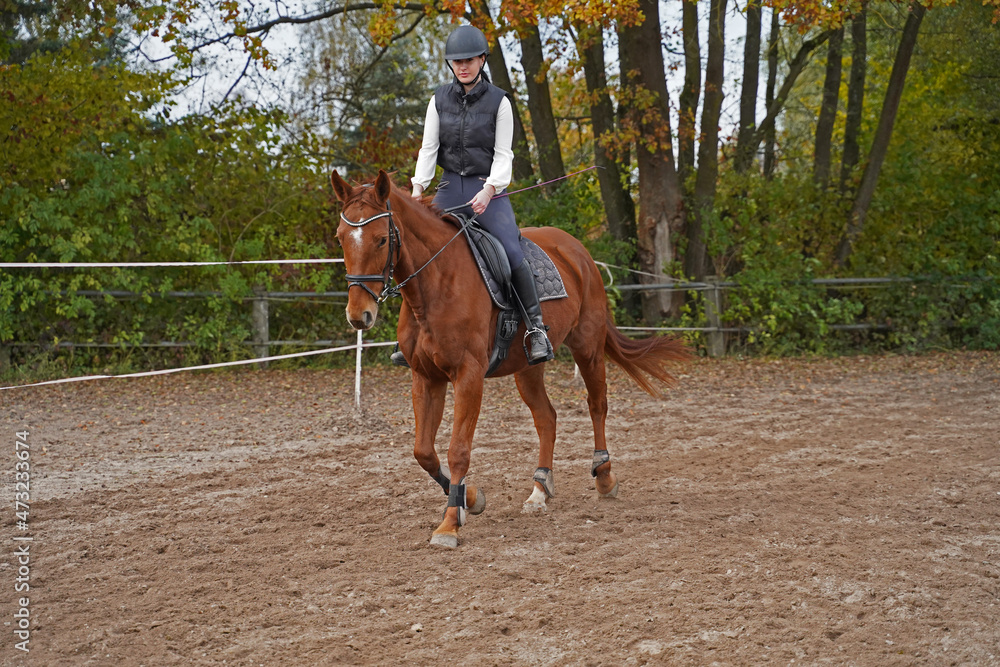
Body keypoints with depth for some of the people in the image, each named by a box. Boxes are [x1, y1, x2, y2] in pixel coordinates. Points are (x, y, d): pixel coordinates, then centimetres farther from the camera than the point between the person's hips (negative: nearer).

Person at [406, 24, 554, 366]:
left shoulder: (498, 102, -3)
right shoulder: (440, 99, 6)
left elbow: (503, 155, -5)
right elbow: (428, 148, 4)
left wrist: (489, 190, -20)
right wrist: (418, 186, -10)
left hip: (487, 188, -4)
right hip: (450, 187, 4)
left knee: (512, 252, -23)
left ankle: (535, 328, -14)